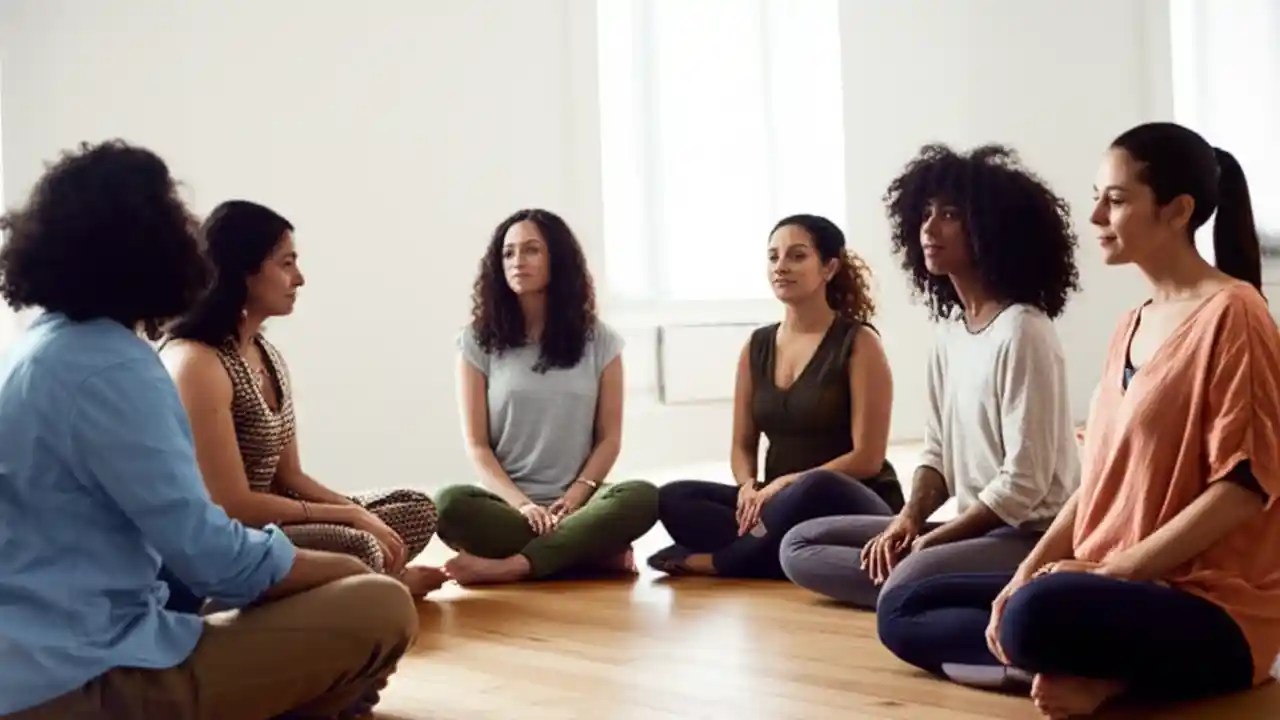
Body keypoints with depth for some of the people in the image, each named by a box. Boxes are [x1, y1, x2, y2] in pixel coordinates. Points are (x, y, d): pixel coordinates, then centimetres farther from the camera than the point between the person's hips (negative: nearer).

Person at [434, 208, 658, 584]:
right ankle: (599, 553, -27)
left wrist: (573, 499, -12)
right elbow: (477, 445, 0)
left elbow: (609, 437, 5)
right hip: (508, 503, 0)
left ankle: (510, 566, -32)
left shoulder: (598, 340, 8)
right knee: (450, 504, -34)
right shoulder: (479, 341, 5)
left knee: (642, 497, -31)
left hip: (576, 501, 1)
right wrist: (521, 504, -16)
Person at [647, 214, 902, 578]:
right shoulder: (757, 346, 10)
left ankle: (722, 559, -17)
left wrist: (786, 483, -18)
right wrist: (749, 488, -11)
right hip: (782, 503, 5)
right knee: (673, 499, -16)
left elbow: (867, 458, -11)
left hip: (854, 507, -4)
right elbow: (743, 446, 11)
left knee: (816, 490, -40)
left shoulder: (858, 343, -6)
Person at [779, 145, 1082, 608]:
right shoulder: (948, 330, 10)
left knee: (908, 588, -38)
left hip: (1029, 537, -10)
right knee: (800, 545, 5)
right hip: (974, 529, 10)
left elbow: (1024, 484, -19)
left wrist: (930, 541, -15)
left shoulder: (1022, 331, -16)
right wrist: (908, 519, -4)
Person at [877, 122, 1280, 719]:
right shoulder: (1130, 327, 16)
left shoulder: (1230, 314, -11)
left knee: (1040, 615, -40)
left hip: (1213, 608, -10)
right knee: (902, 611, 4)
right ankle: (1085, 667, -11)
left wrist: (1112, 569, -17)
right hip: (1112, 589, 10)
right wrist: (1029, 571, 0)